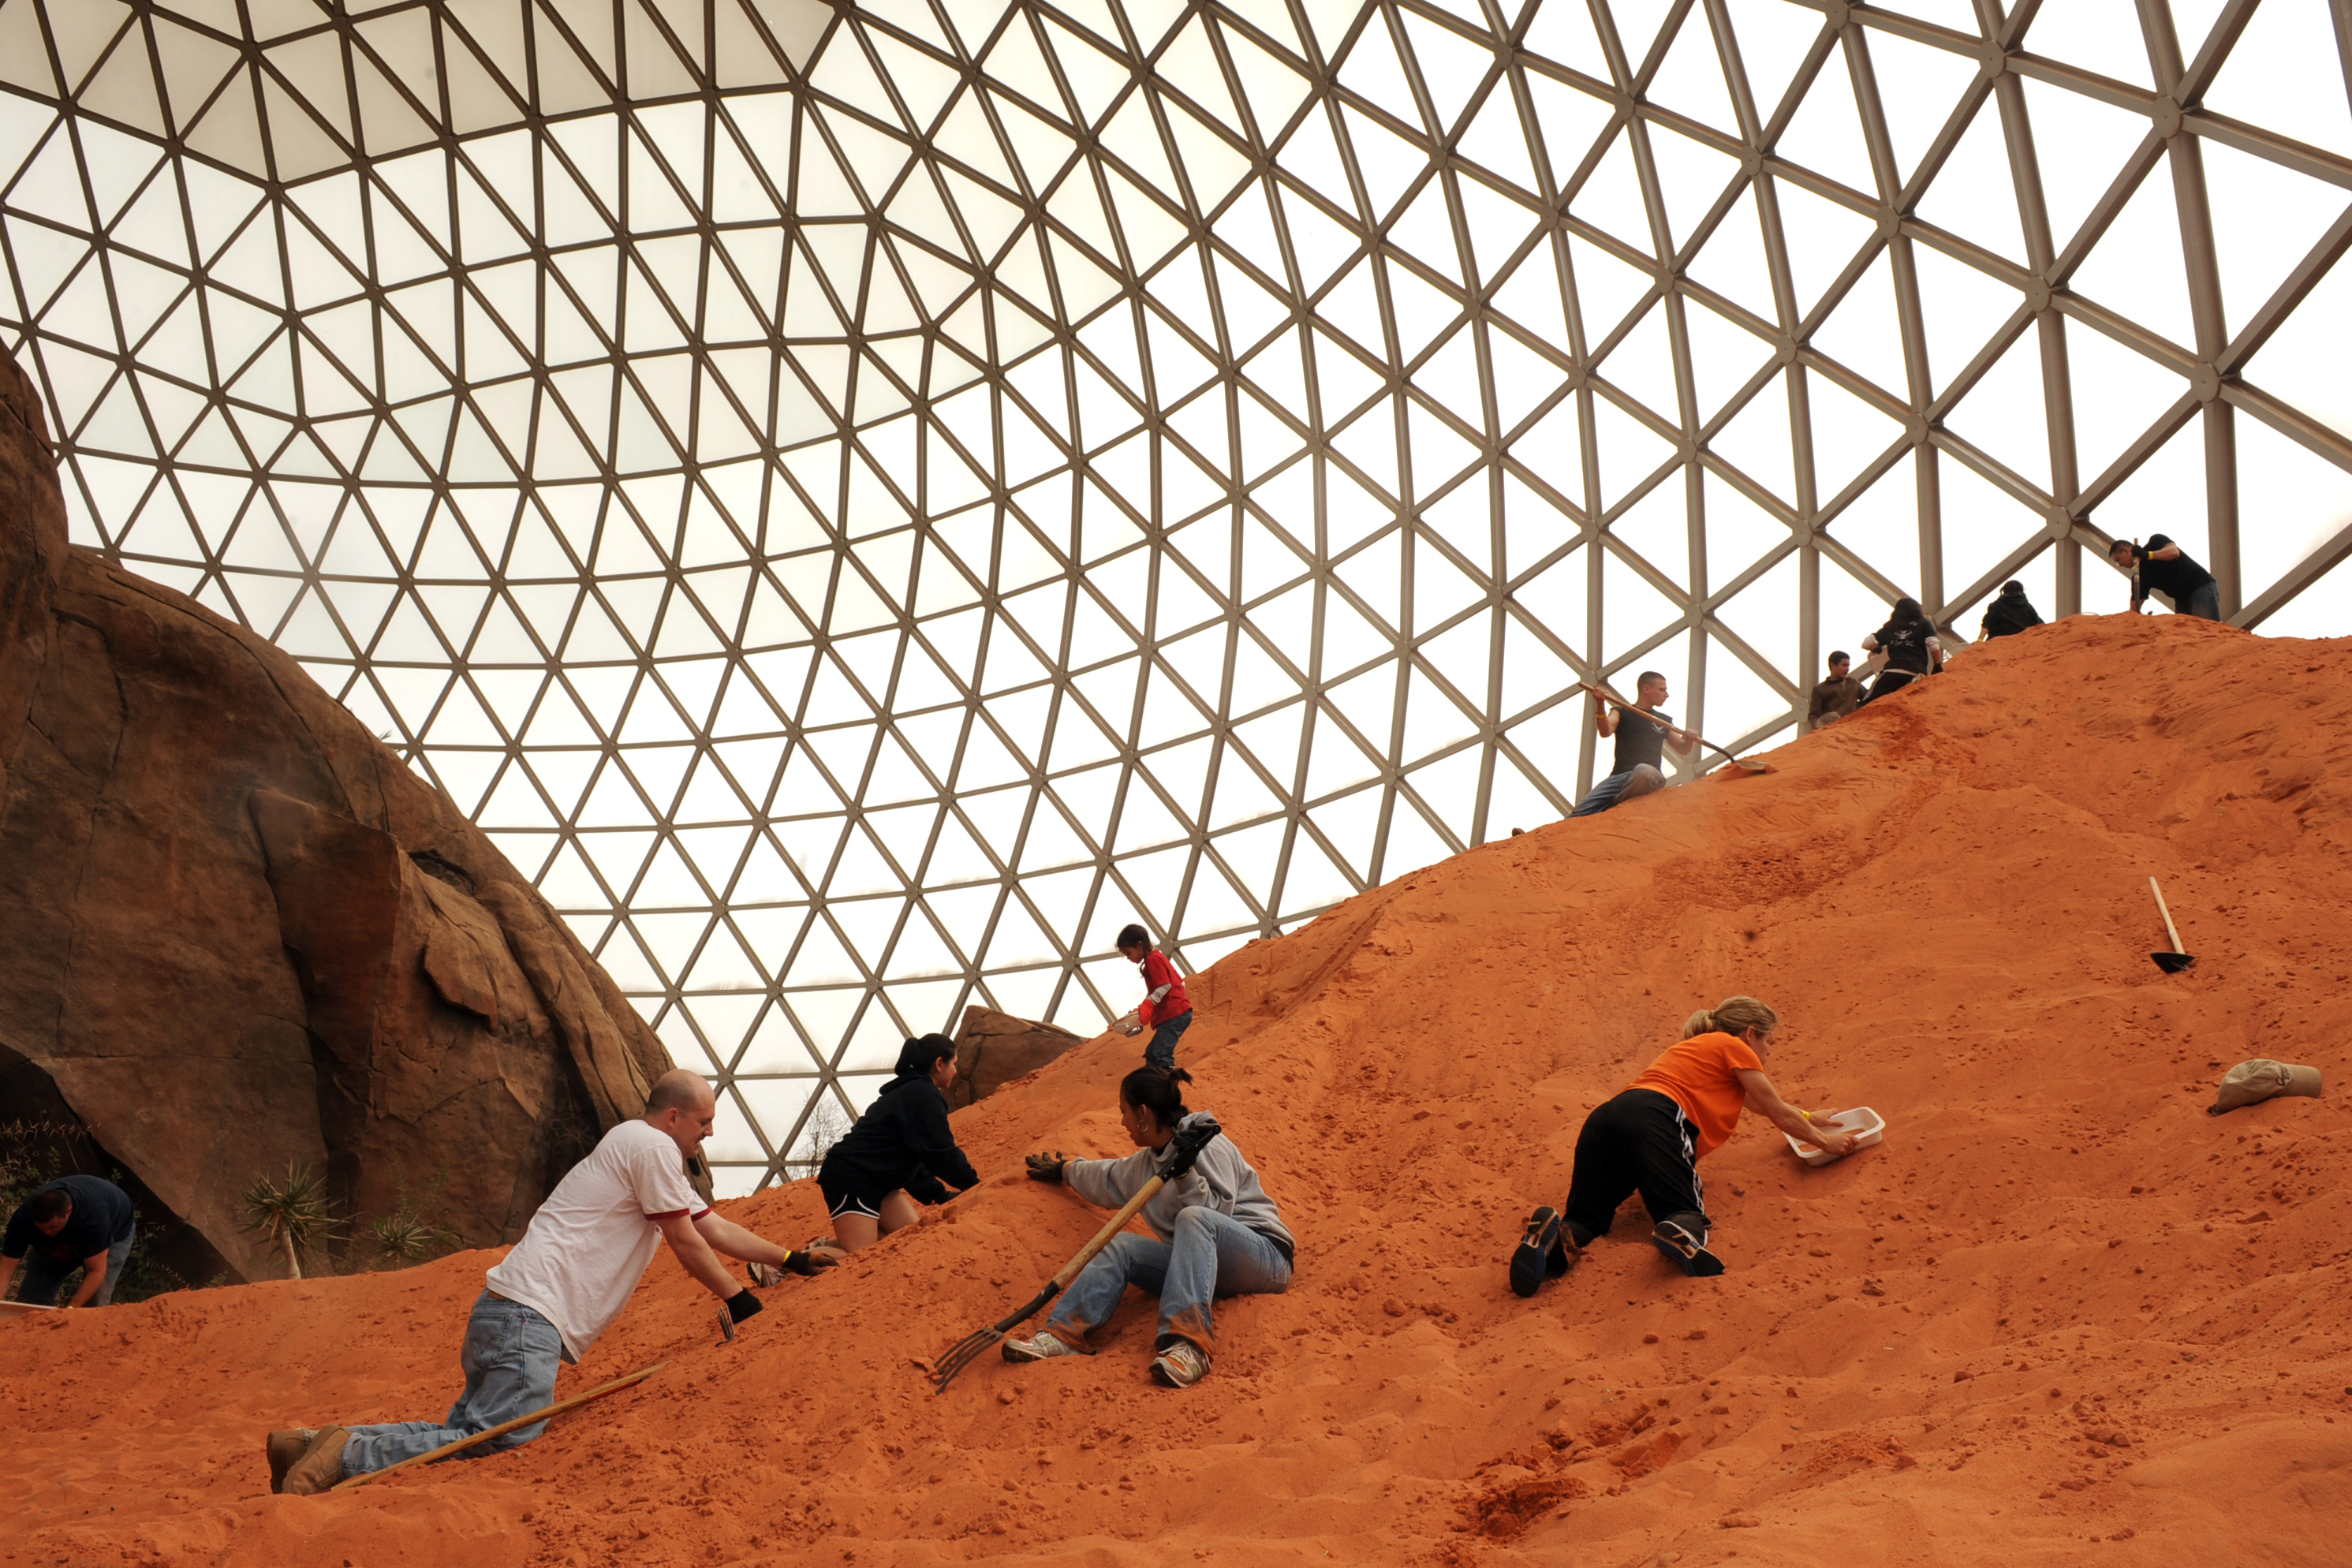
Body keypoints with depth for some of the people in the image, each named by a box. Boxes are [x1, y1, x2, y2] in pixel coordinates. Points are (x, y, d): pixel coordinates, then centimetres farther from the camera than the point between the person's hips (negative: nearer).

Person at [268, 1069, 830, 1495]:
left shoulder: (651, 1156, 25)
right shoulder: (651, 1144, -6)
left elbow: (716, 1228, 31)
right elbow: (687, 1243, -4)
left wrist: (791, 1259, 31)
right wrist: (739, 1301, 6)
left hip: (511, 1310, 10)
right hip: (530, 1313, -10)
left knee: (467, 1436, 5)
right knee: (502, 1443, -18)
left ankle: (317, 1443, 5)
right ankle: (347, 1454, -15)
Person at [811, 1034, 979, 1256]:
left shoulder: (910, 1091, 18)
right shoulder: (924, 1094, -13)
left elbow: (914, 1154, 21)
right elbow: (940, 1151, -16)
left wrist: (939, 1194, 14)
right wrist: (974, 1183, -2)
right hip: (850, 1179, -11)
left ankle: (828, 1246, 4)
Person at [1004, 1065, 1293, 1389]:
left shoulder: (1206, 1145, -7)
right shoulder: (1147, 1162, 19)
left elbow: (1215, 1212, -17)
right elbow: (1107, 1178, 40)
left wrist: (1185, 1173, -27)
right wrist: (1065, 1170, 54)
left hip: (1264, 1256, -7)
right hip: (1202, 1263, 7)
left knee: (1193, 1218, -37)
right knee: (1122, 1246, -9)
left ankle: (1189, 1343, -54)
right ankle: (1064, 1333, -23)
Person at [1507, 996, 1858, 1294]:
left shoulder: (1696, 1049, 40)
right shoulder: (1733, 1047, 18)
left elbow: (1765, 1107, 56)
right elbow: (1780, 1113, 23)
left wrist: (1808, 1122, 67)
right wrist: (1824, 1139, 40)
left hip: (1603, 1119, 7)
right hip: (1653, 1119, -7)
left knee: (1585, 1219, -3)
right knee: (1687, 1217, -4)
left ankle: (1553, 1232, -35)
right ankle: (1679, 1234, -38)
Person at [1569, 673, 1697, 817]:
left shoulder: (1664, 721, 23)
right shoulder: (1621, 713, 15)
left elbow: (1682, 750, 26)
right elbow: (1605, 732, -5)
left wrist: (1689, 741, 2)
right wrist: (1600, 706, -23)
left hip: (1647, 777, 1)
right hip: (1619, 776, -1)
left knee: (1644, 771, -40)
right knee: (1581, 813, -24)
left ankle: (1612, 808, -18)